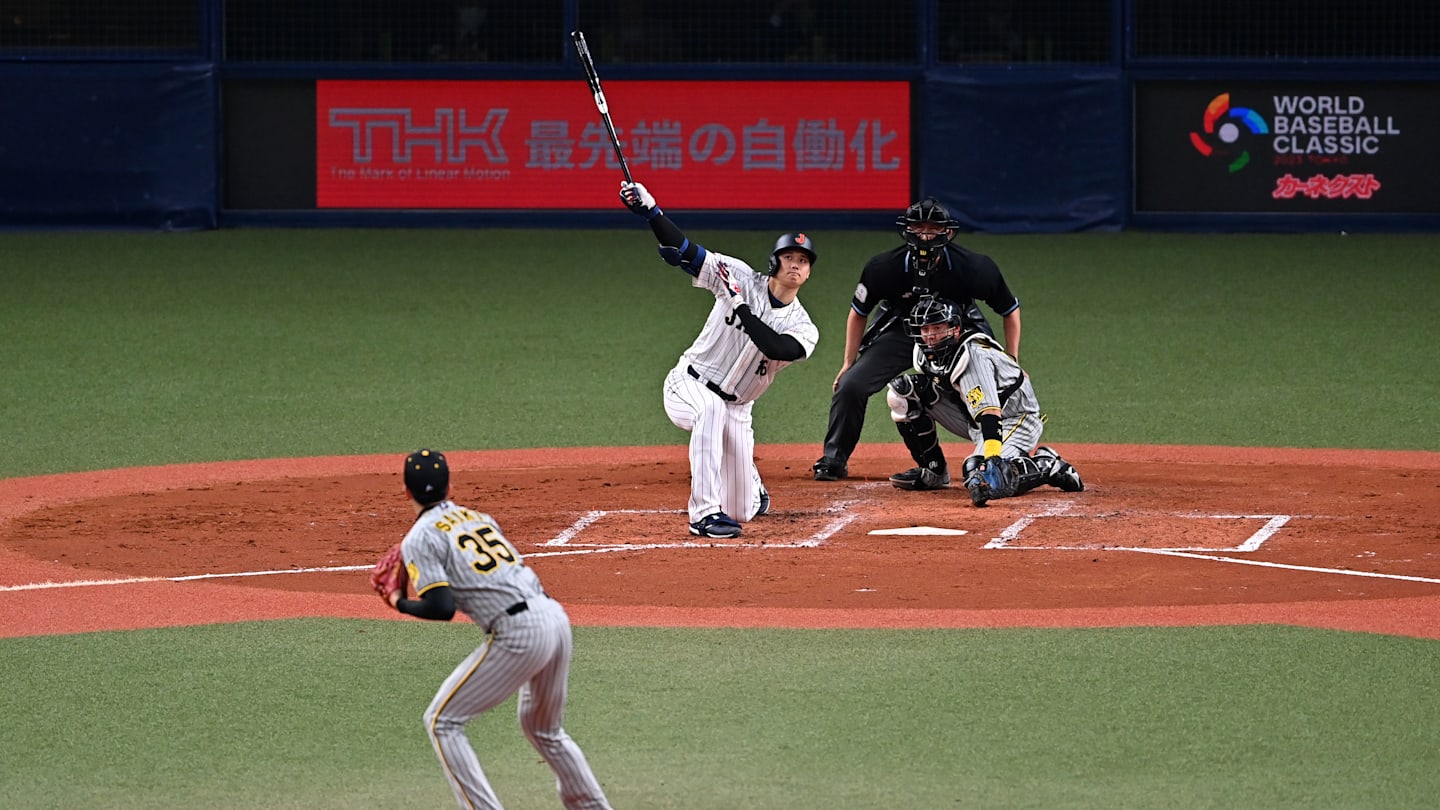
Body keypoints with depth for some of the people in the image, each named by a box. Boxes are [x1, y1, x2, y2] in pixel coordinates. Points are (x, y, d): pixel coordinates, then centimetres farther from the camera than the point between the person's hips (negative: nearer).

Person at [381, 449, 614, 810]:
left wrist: (401, 603, 7)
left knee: (442, 721, 5)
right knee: (543, 729, 28)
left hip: (516, 632, -7)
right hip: (556, 617, 7)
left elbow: (442, 608, -10)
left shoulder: (420, 539, -1)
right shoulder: (480, 518, 21)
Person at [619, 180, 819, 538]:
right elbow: (682, 251, -15)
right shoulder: (741, 278, -9)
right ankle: (705, 512, -40)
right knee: (711, 408, -41)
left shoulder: (804, 330, -7)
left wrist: (740, 305, -30)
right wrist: (648, 209, -28)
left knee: (742, 511, 5)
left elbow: (776, 348, -29)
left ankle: (754, 488, 46)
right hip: (688, 385, -3)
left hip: (735, 410, 3)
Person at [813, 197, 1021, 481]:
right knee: (850, 386, -14)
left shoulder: (974, 268, -26)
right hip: (900, 332, 1)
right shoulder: (884, 267, -23)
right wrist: (849, 362, -3)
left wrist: (1012, 363, -11)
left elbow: (1010, 310, -9)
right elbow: (859, 312, -3)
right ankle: (833, 461, 6)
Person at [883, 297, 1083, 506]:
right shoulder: (925, 353, -4)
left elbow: (989, 411, -41)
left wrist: (992, 458, -51)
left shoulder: (974, 355, -29)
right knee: (902, 391, -4)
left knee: (982, 482, -36)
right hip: (975, 420, 8)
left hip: (1015, 420, -8)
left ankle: (1047, 466, -10)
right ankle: (933, 471, 5)